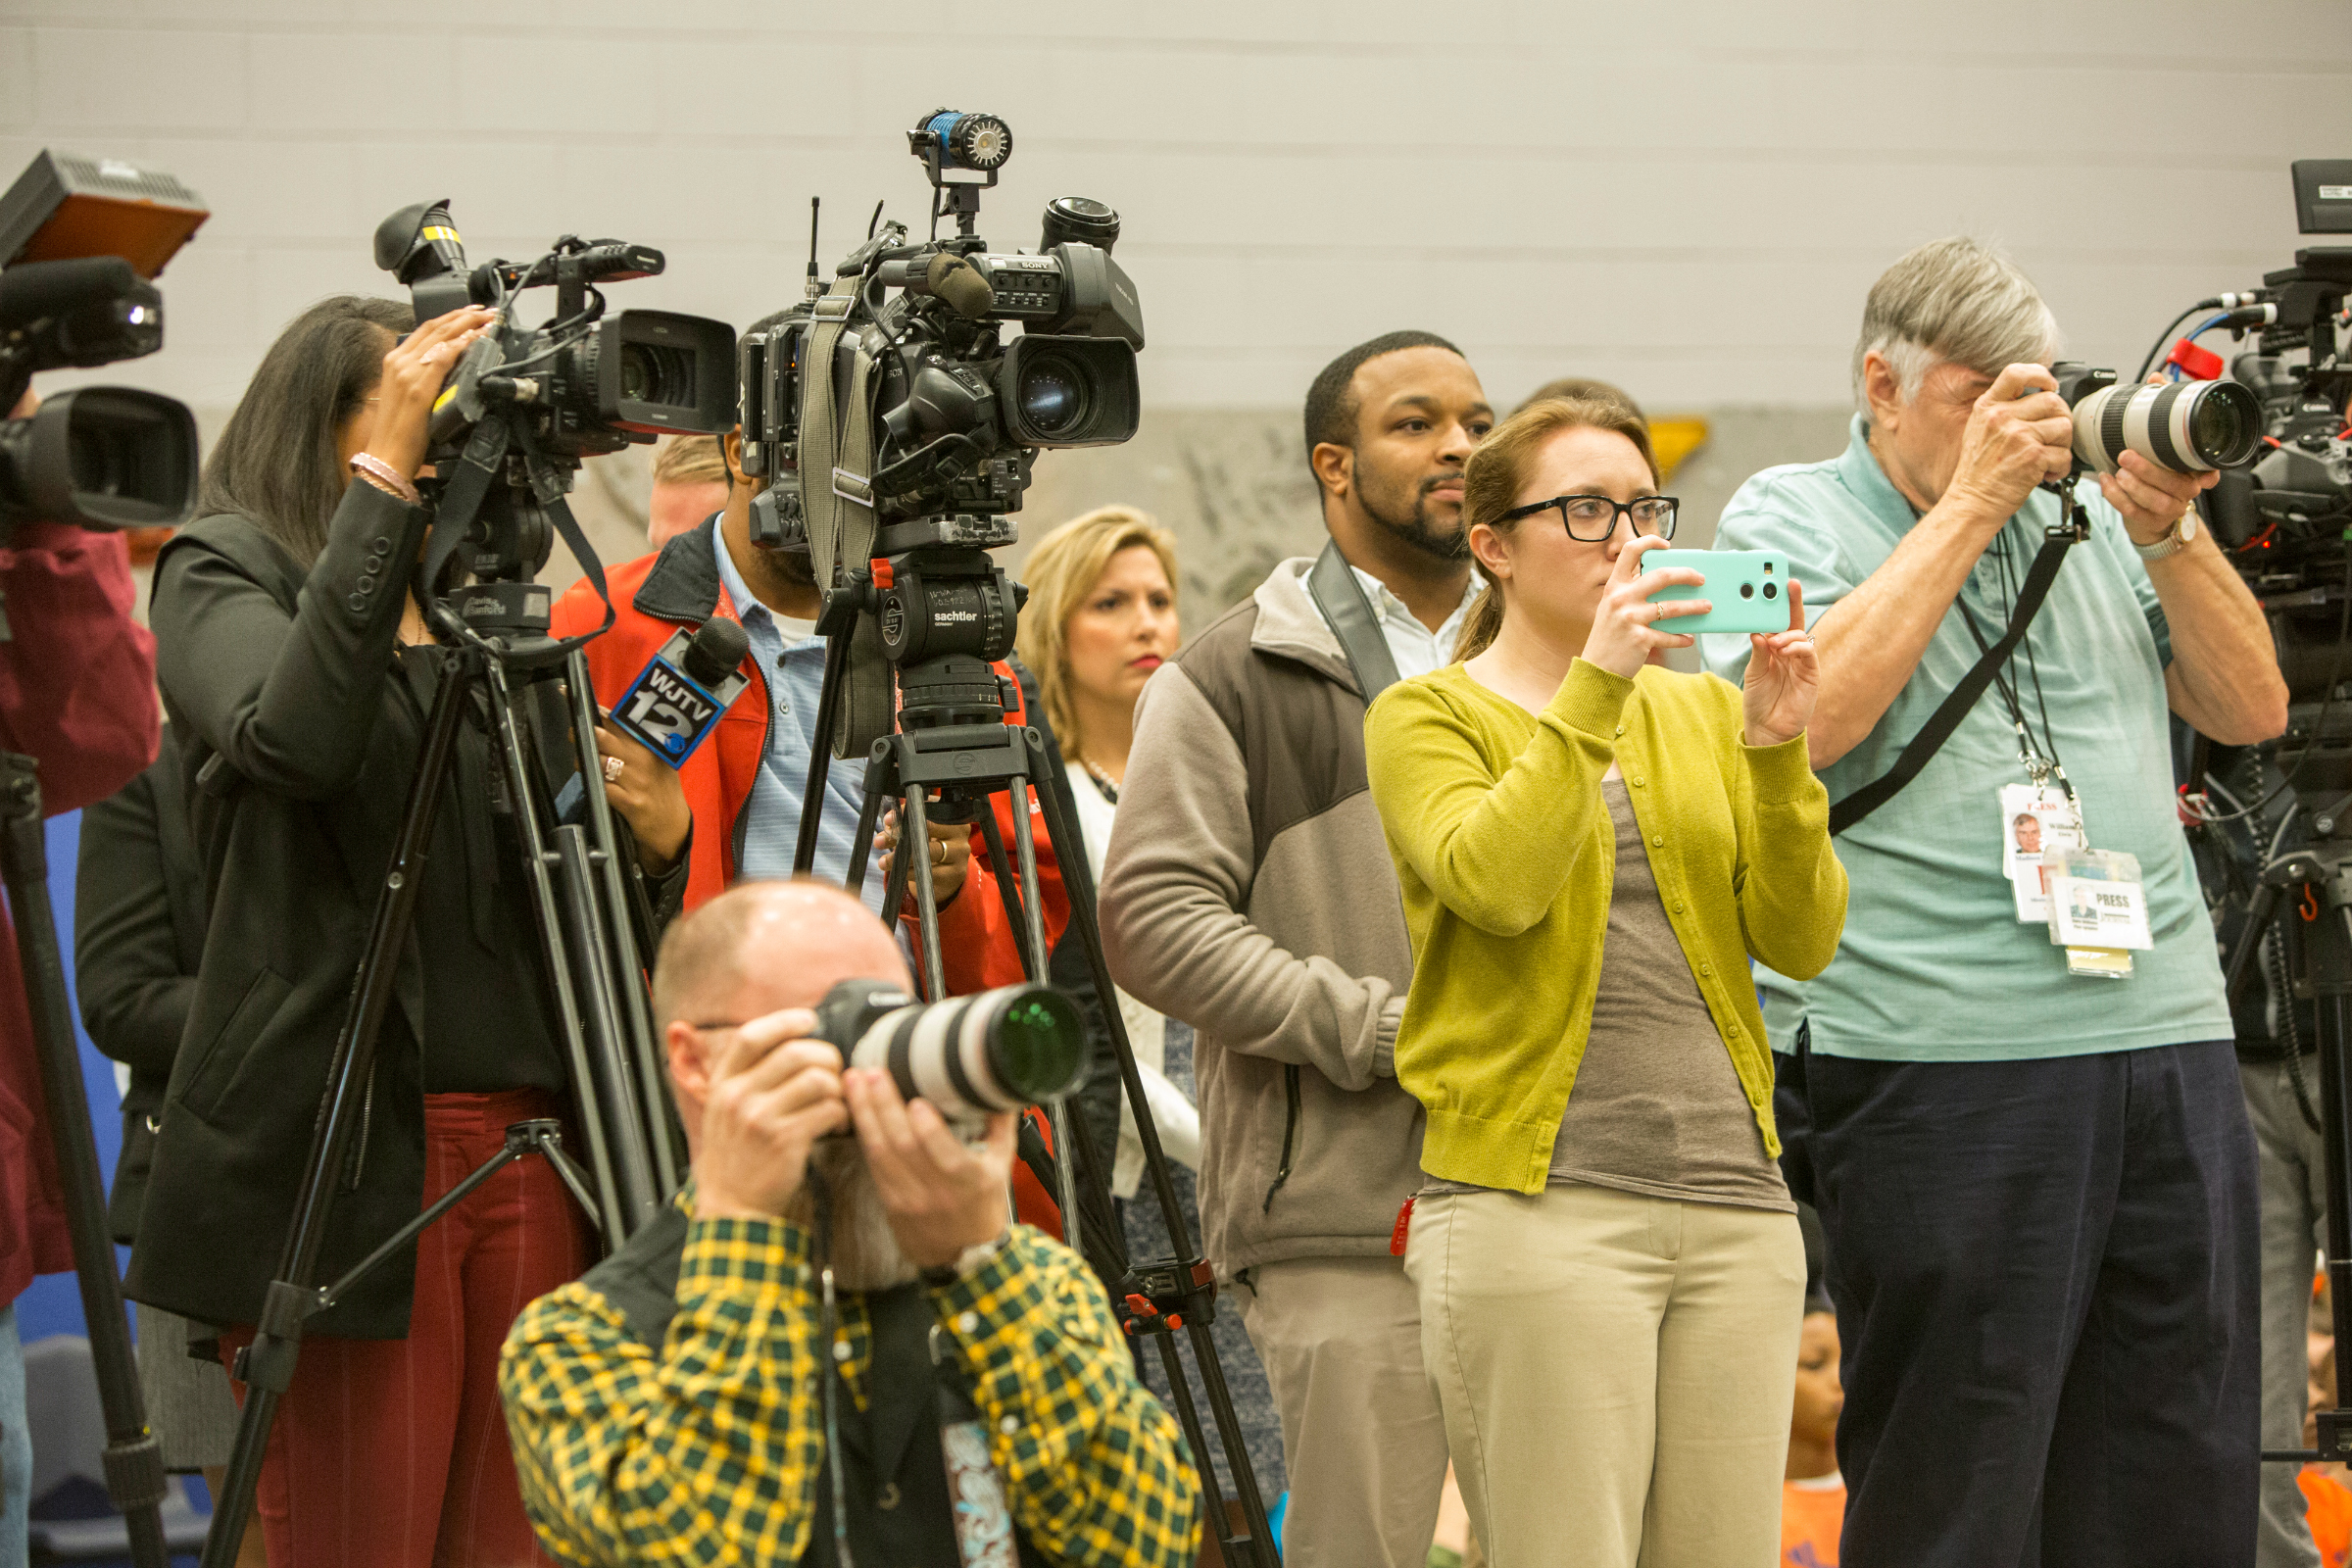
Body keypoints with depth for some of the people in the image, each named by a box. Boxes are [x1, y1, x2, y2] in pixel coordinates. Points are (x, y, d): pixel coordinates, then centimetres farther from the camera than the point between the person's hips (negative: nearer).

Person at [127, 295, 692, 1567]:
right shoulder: (221, 570, 3)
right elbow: (293, 739, -21)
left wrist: (655, 837, -1)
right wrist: (386, 480, -20)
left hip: (527, 1144, 5)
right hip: (341, 1144, -5)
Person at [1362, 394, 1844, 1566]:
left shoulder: (1704, 710, 18)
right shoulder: (1429, 714, 5)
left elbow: (1800, 940, 7)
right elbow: (1496, 883, -16)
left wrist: (1777, 758, -8)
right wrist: (1598, 685, -18)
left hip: (1735, 1203, 5)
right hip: (1536, 1204, -5)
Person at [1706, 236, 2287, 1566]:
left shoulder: (2087, 511, 17)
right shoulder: (1789, 519, 4)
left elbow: (2252, 710, 13)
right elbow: (1811, 716, -15)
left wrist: (2167, 533, -2)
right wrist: (1970, 504, -10)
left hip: (2172, 1053, 5)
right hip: (1945, 1068, -5)